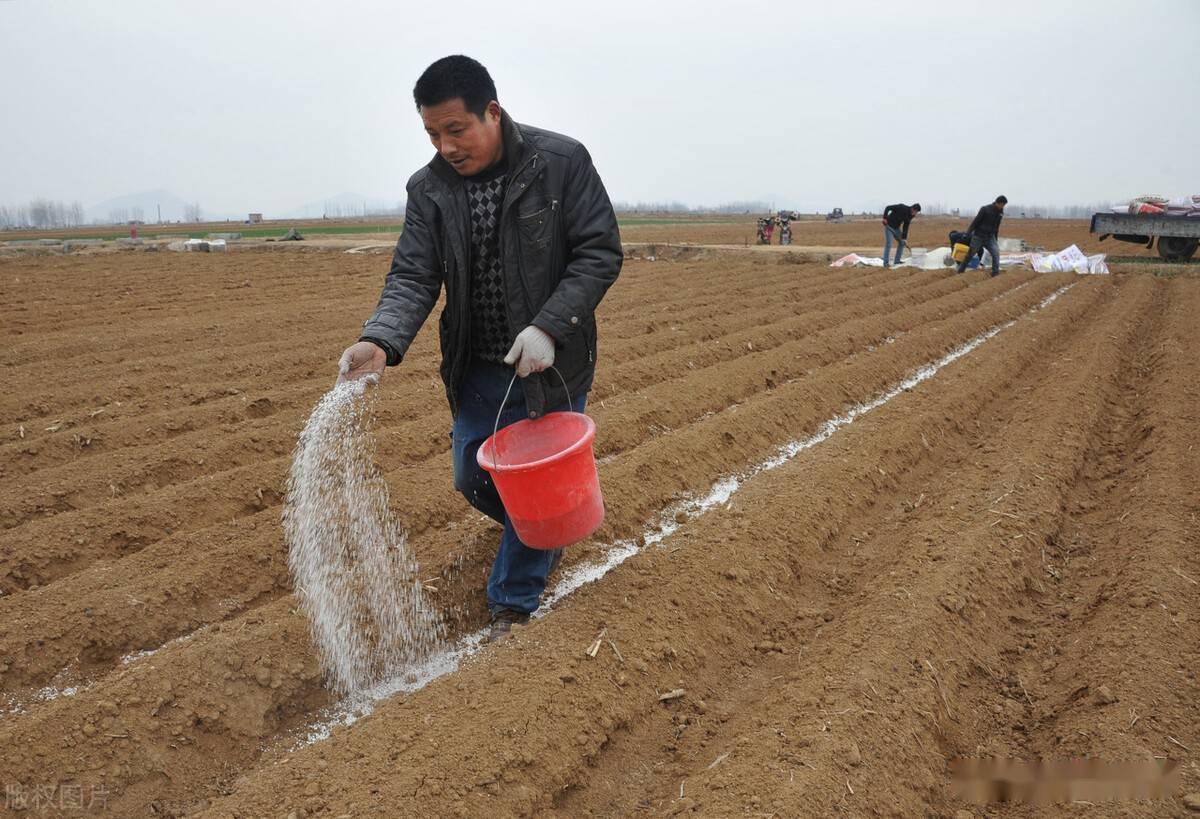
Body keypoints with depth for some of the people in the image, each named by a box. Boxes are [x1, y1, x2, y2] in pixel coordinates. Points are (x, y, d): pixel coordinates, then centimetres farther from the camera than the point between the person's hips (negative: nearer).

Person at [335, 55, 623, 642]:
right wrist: (381, 341, -29)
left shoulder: (562, 162, -14)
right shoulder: (429, 189, -4)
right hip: (477, 368, 4)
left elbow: (600, 253, -14)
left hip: (552, 365, -4)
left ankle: (512, 604, 24)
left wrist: (547, 328, -25)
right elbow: (413, 277, -9)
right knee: (473, 479, 15)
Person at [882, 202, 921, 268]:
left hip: (896, 228, 8)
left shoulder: (910, 215, -4)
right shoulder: (901, 208, -24)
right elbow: (888, 208, -22)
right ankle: (885, 263, -8)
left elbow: (906, 226, 0)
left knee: (902, 243, 8)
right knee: (888, 244, -14)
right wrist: (885, 218, -29)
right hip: (889, 226, -8)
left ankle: (897, 261, 15)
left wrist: (904, 237, -7)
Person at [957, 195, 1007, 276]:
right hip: (978, 236, -4)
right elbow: (975, 222, -12)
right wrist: (967, 234, -14)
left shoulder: (1000, 213, 3)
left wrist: (995, 239, 17)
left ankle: (995, 273, -12)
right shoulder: (985, 209, -14)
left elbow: (996, 227, 15)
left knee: (996, 253, -14)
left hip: (990, 237, 4)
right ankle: (960, 271, 16)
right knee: (970, 254, 3)